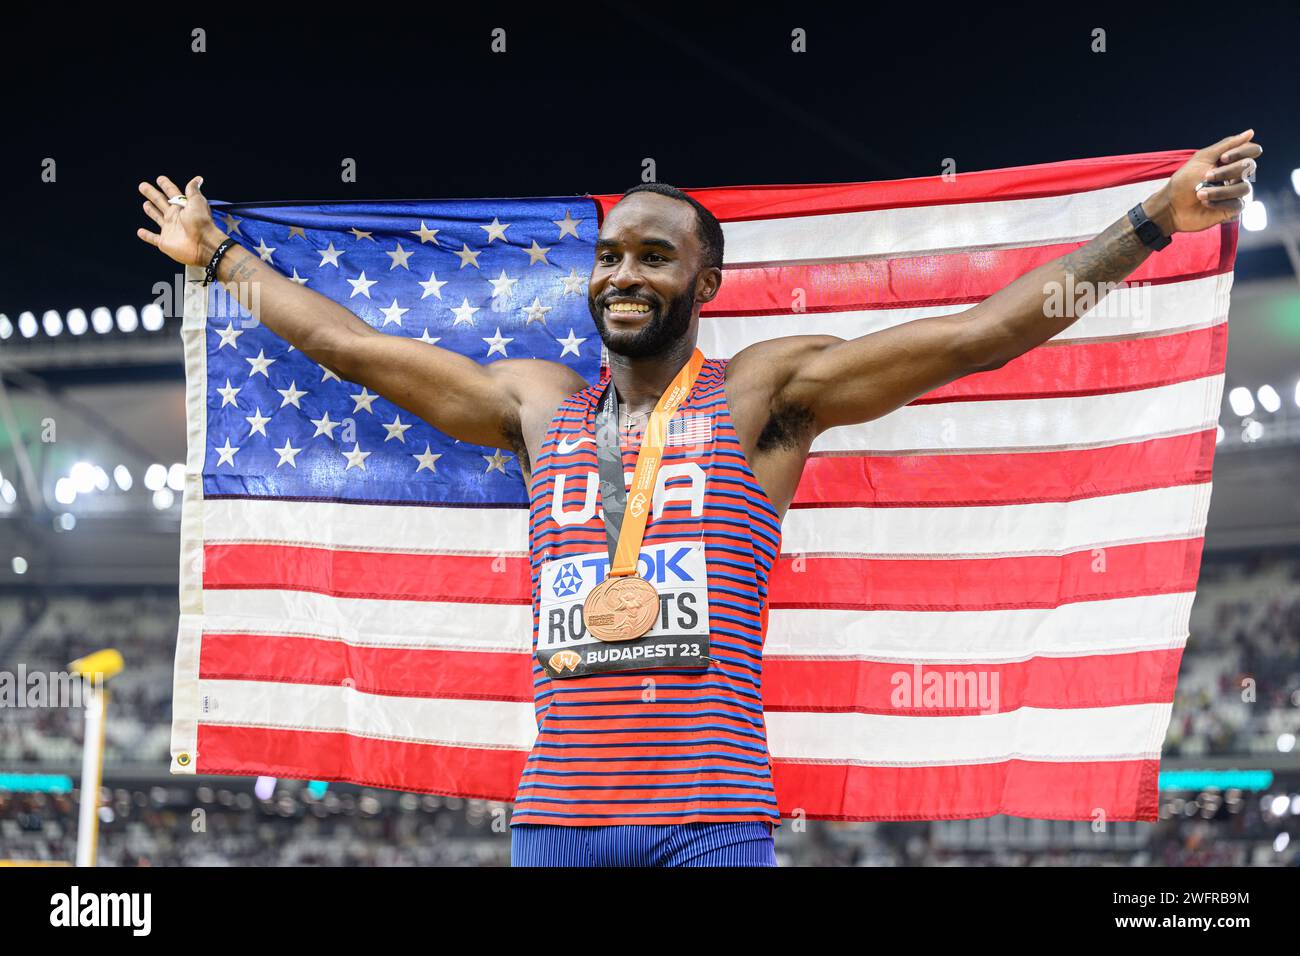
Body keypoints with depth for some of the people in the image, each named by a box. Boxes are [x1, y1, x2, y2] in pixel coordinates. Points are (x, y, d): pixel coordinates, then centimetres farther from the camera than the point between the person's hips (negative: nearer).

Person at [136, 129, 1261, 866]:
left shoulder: (763, 393, 5)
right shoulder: (537, 402, 17)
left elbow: (977, 334, -1)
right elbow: (352, 345, 26)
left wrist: (1155, 219, -5)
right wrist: (219, 256, 32)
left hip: (710, 810, -4)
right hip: (556, 811, 4)